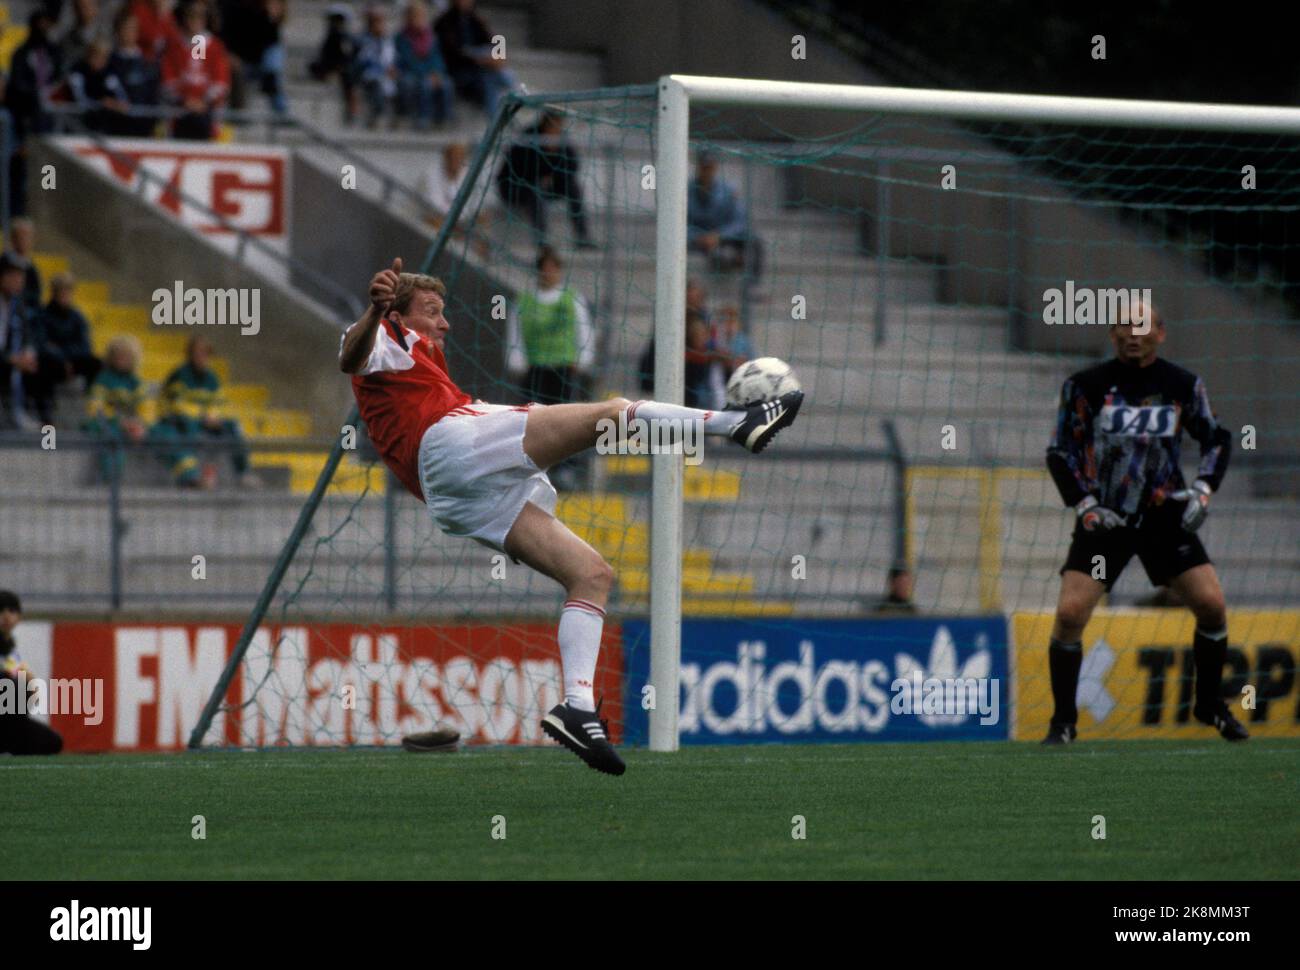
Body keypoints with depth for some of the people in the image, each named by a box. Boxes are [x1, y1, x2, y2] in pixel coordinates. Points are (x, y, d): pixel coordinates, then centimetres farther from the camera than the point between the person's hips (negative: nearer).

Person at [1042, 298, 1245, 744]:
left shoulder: (1183, 385, 0)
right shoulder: (1086, 386, -5)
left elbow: (1216, 438, 12)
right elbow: (1060, 453, 0)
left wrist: (1204, 489, -3)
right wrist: (1085, 505, -11)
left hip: (1166, 516, 1)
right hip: (1104, 518, -1)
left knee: (1211, 604, -9)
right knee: (1069, 614, -15)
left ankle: (1210, 705, 15)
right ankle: (1063, 721, 1)